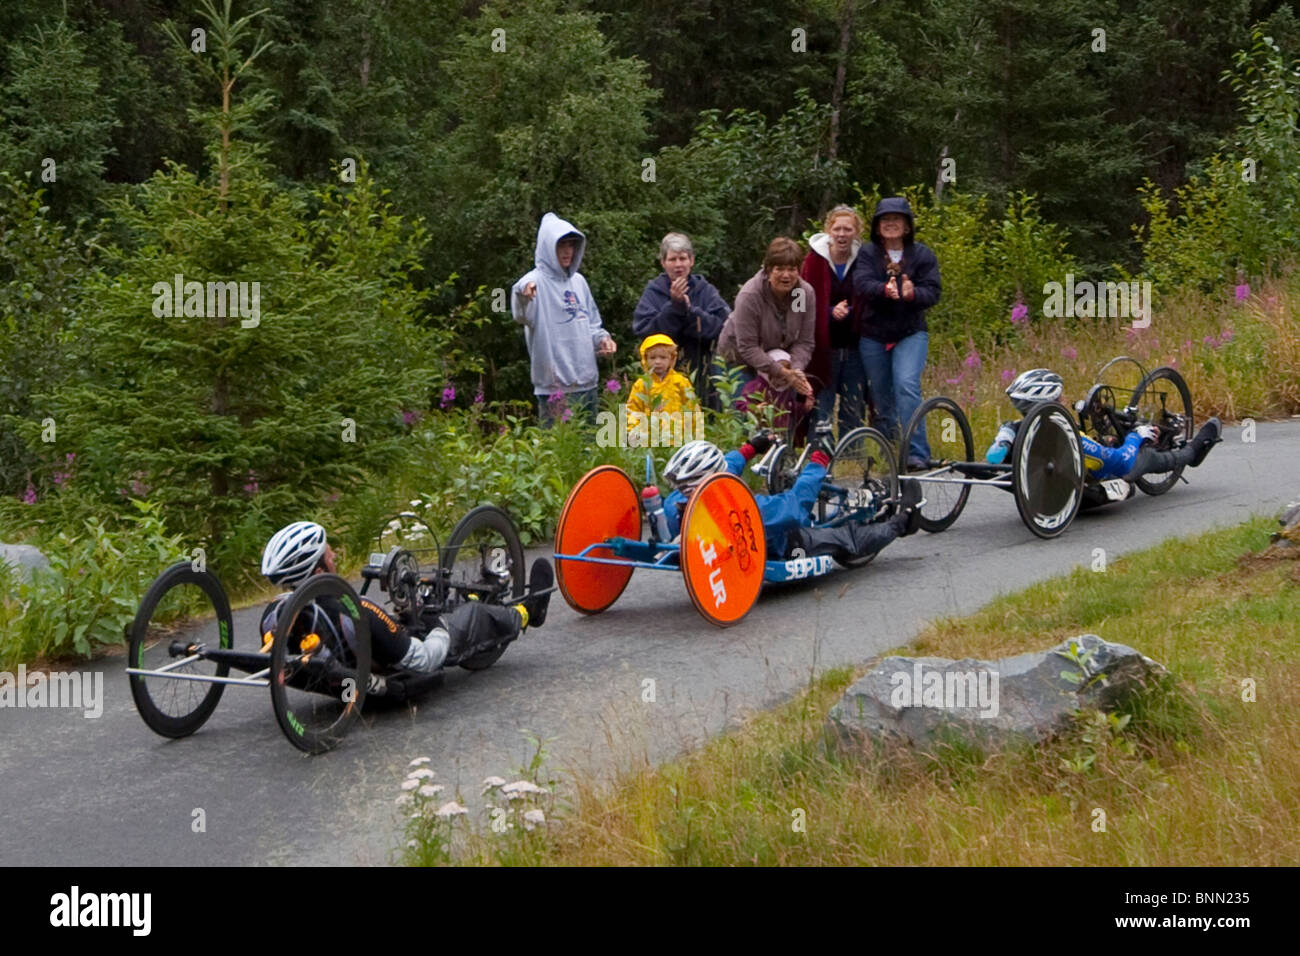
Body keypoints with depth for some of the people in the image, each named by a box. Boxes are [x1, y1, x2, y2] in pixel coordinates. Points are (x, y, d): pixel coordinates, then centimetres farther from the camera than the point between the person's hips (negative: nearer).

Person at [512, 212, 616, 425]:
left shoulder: (578, 281, 14)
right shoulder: (536, 281, -9)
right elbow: (522, 316, -31)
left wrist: (602, 338, 4)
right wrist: (522, 293, -53)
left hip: (587, 382, 7)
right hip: (555, 388, -7)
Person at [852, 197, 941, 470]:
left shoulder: (922, 255, 2)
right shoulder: (867, 253, 3)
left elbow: (932, 292, -8)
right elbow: (862, 283, -15)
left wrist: (913, 294, -30)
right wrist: (885, 290, -36)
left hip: (911, 333, -2)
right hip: (873, 336, 2)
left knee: (906, 386, -21)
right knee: (880, 395, 9)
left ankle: (916, 452, -22)